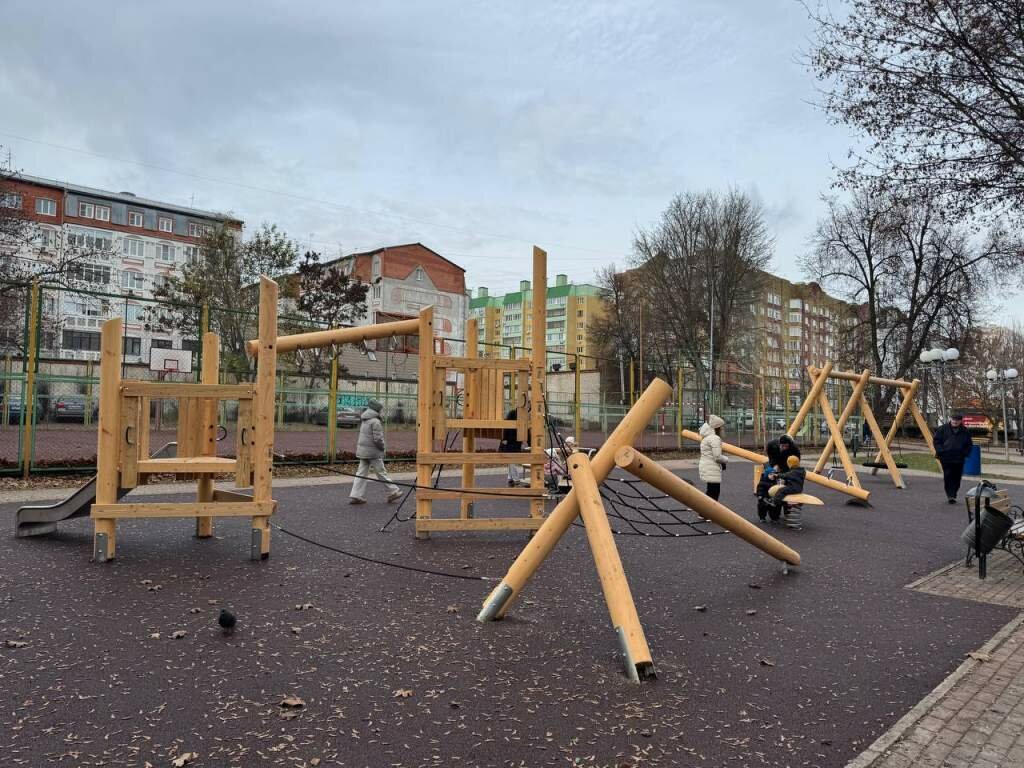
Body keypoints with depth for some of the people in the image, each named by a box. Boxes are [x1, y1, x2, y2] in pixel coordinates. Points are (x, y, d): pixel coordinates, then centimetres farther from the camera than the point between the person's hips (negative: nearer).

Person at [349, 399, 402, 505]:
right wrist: (382, 448, -3)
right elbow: (378, 439, -19)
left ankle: (356, 496, 7)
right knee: (381, 472, 2)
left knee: (361, 473, 8)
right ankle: (393, 491, 13)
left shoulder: (363, 421, 12)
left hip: (362, 451, 8)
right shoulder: (375, 421, -16)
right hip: (373, 452, -8)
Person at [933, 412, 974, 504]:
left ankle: (953, 495, 16)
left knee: (957, 477, 5)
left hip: (959, 459, 2)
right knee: (948, 476, -6)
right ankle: (950, 495, -3)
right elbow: (936, 440, 4)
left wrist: (965, 453, 2)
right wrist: (940, 451, -6)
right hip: (946, 458, -2)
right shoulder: (943, 429, 2)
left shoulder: (965, 431, 8)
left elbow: (969, 444, 15)